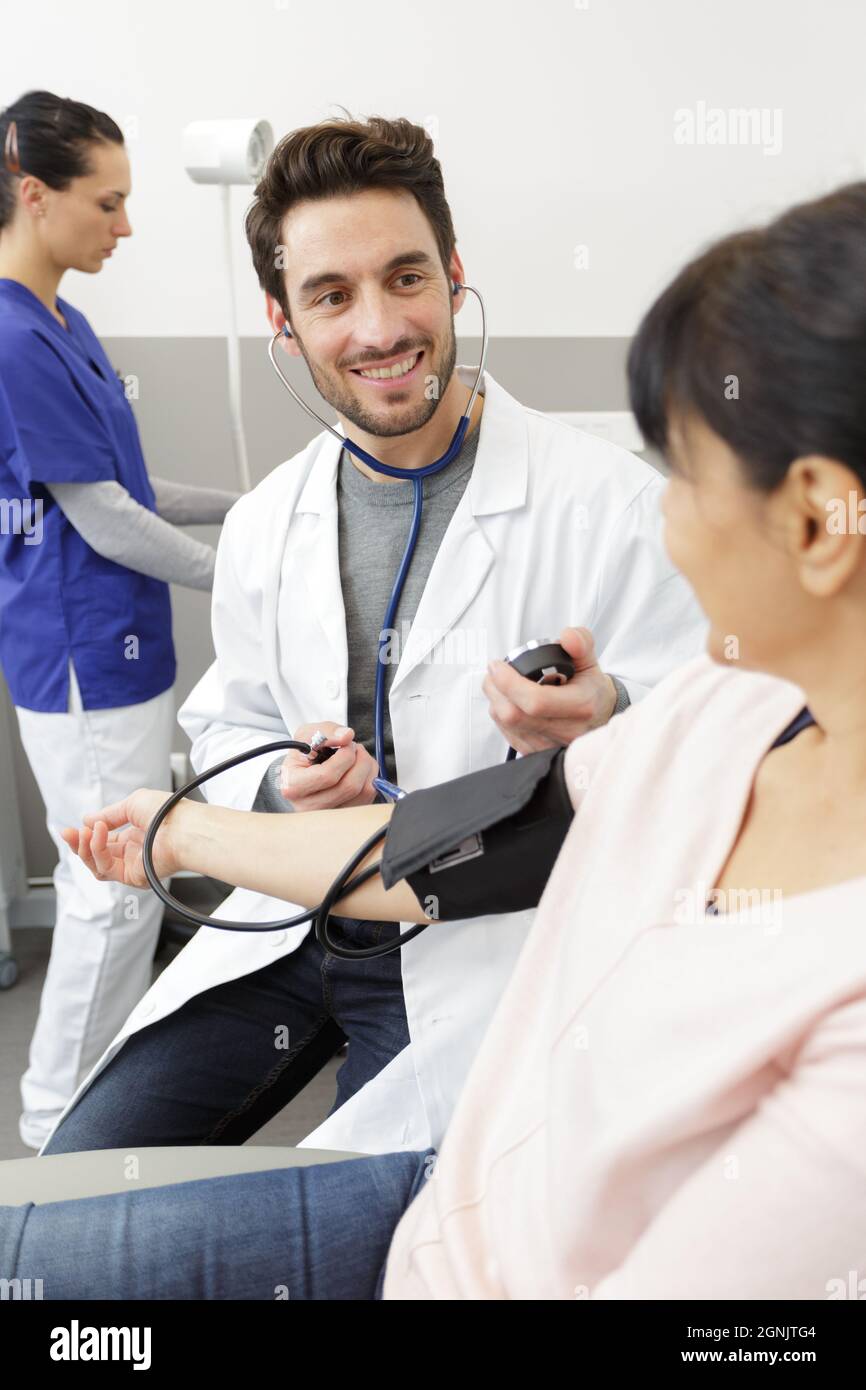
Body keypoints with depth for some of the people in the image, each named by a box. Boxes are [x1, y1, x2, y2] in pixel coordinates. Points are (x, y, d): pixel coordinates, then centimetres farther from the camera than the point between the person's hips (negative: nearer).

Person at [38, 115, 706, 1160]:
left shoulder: (615, 507, -14)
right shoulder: (262, 526, 3)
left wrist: (606, 727, -34)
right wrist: (278, 789, -9)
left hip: (489, 948, -4)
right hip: (291, 924, 5)